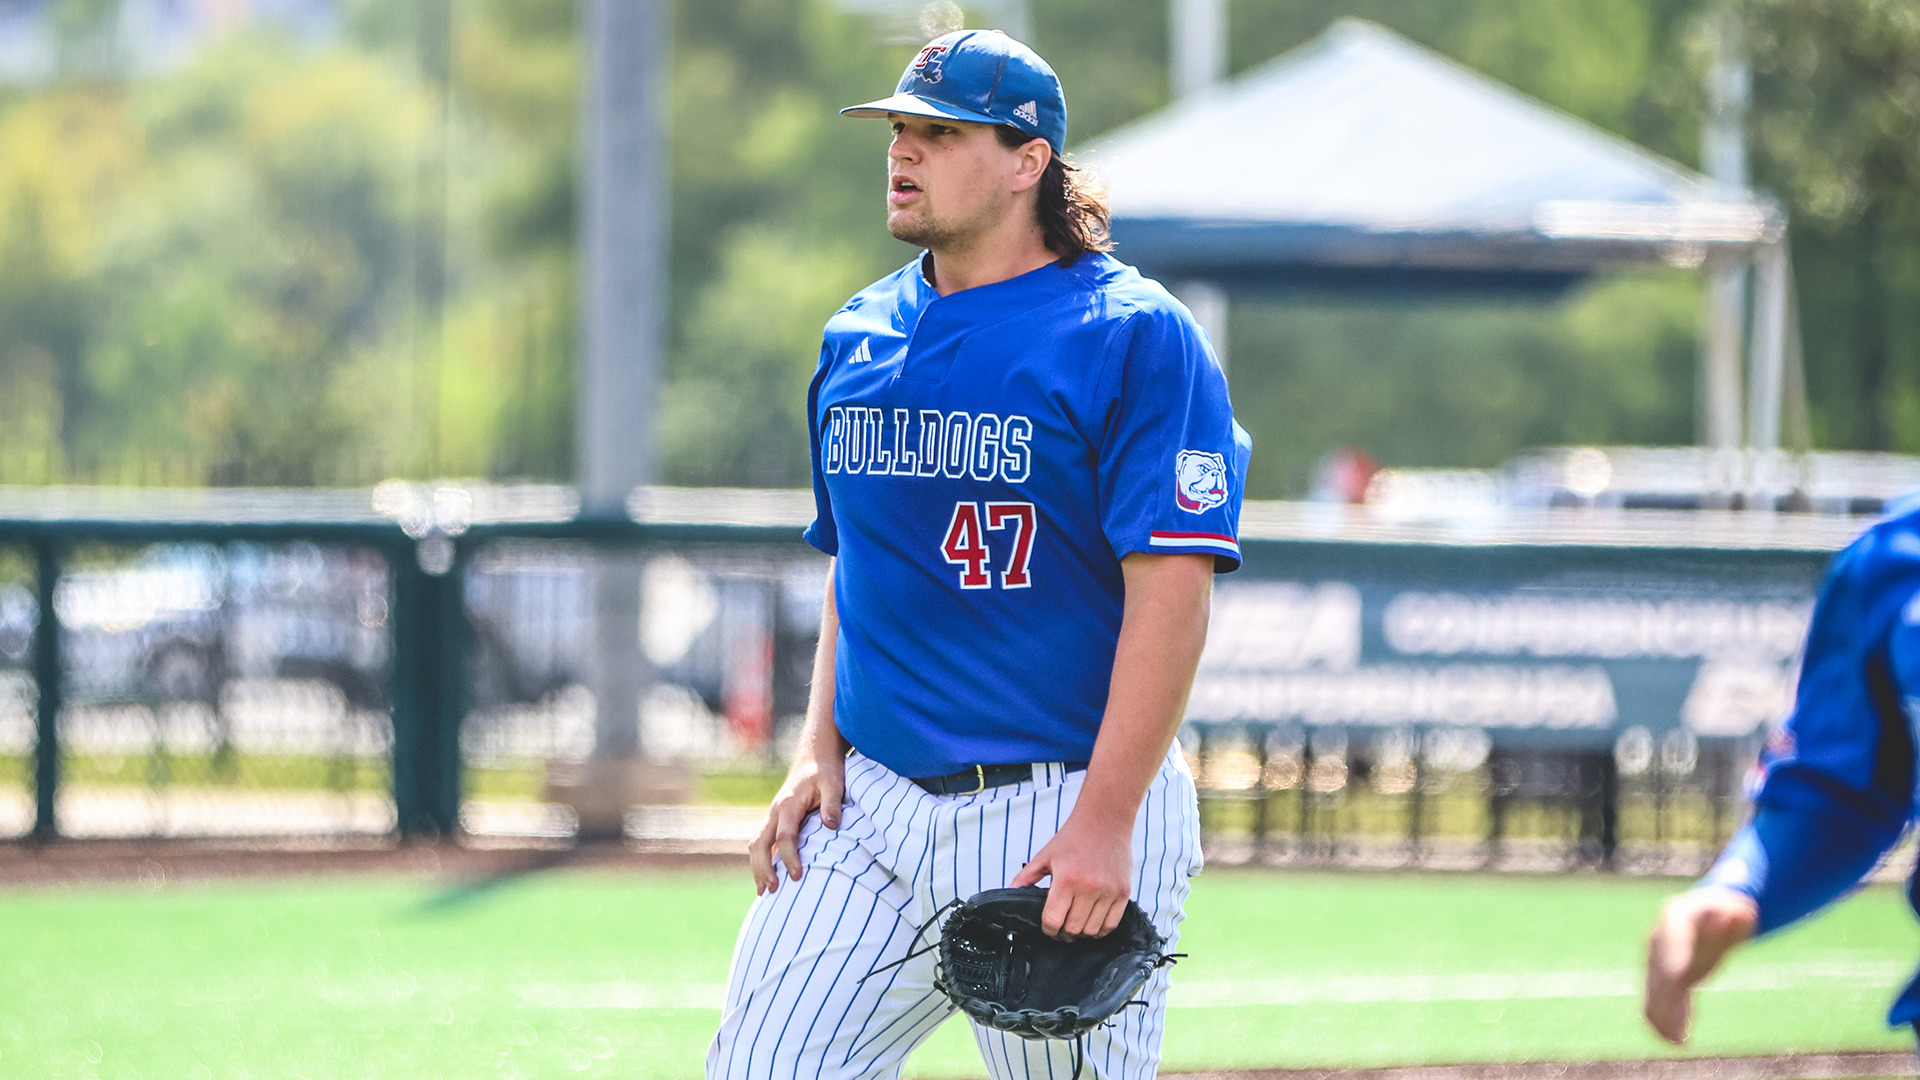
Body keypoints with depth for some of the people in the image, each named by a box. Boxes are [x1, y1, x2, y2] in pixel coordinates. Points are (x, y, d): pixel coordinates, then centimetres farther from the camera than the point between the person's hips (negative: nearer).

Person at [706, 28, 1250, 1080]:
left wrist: (1103, 825, -20)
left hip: (1067, 809, -6)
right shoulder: (860, 336, 13)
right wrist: (818, 749, 7)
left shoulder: (1133, 337, -8)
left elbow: (1171, 589, -14)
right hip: (872, 799, 6)